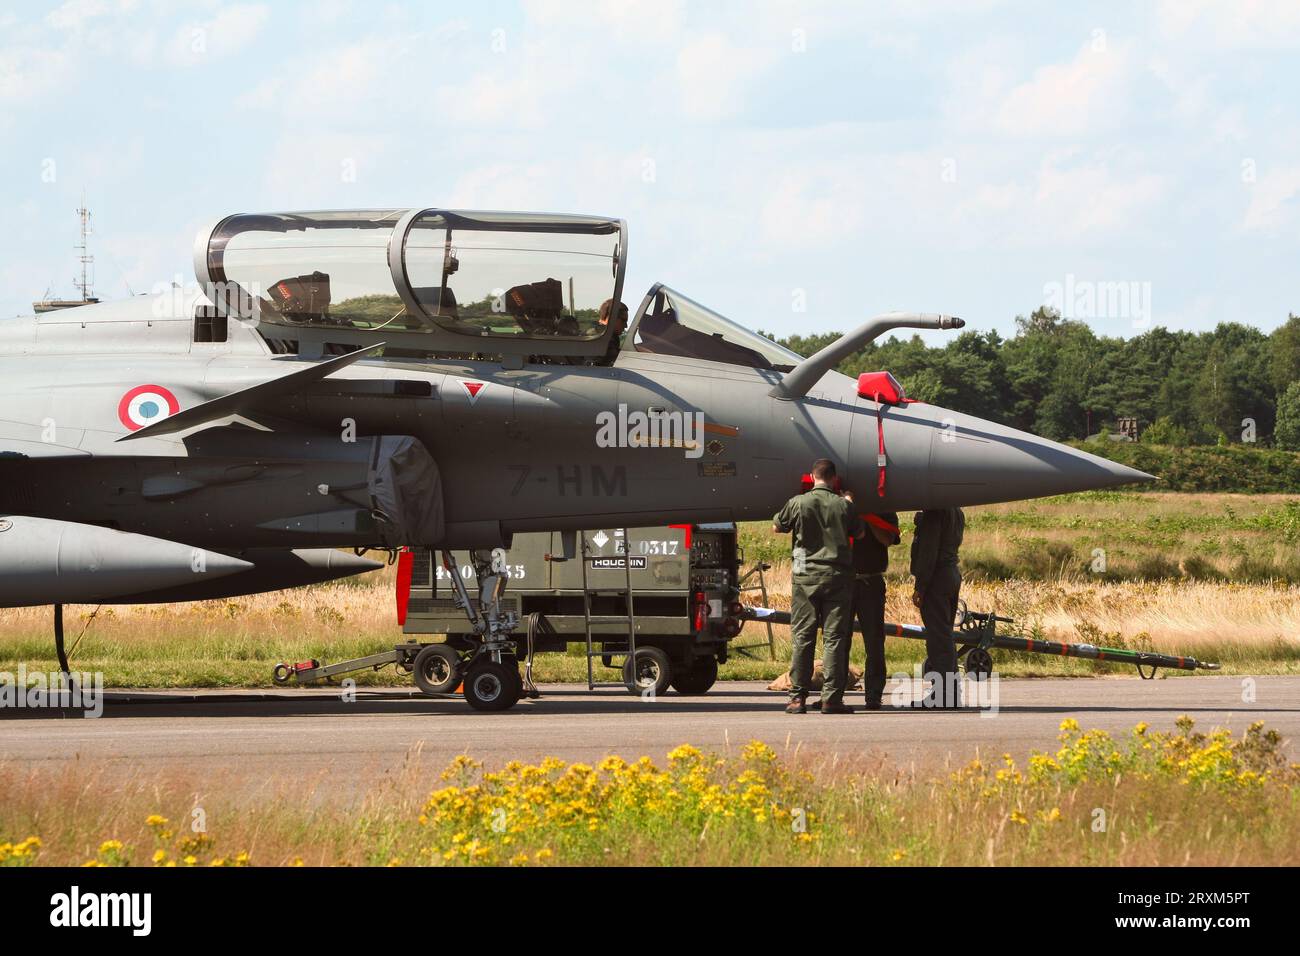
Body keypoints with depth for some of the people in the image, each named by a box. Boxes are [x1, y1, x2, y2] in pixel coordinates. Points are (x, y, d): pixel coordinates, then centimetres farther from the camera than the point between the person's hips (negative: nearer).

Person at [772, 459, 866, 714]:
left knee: (802, 637, 4)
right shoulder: (843, 505, -2)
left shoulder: (798, 503, -5)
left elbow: (777, 527, 10)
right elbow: (860, 533, 14)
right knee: (834, 638, 1)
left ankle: (798, 696, 1)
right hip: (837, 576, 0)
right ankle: (831, 697, -3)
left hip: (805, 577, 0)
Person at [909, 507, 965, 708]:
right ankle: (952, 694, 17)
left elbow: (929, 550, -18)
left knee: (938, 637, -8)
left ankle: (942, 694, -9)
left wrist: (919, 587, -16)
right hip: (953, 573, 10)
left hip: (936, 577, -10)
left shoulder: (934, 510, -15)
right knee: (945, 636, 15)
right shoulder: (957, 511, 14)